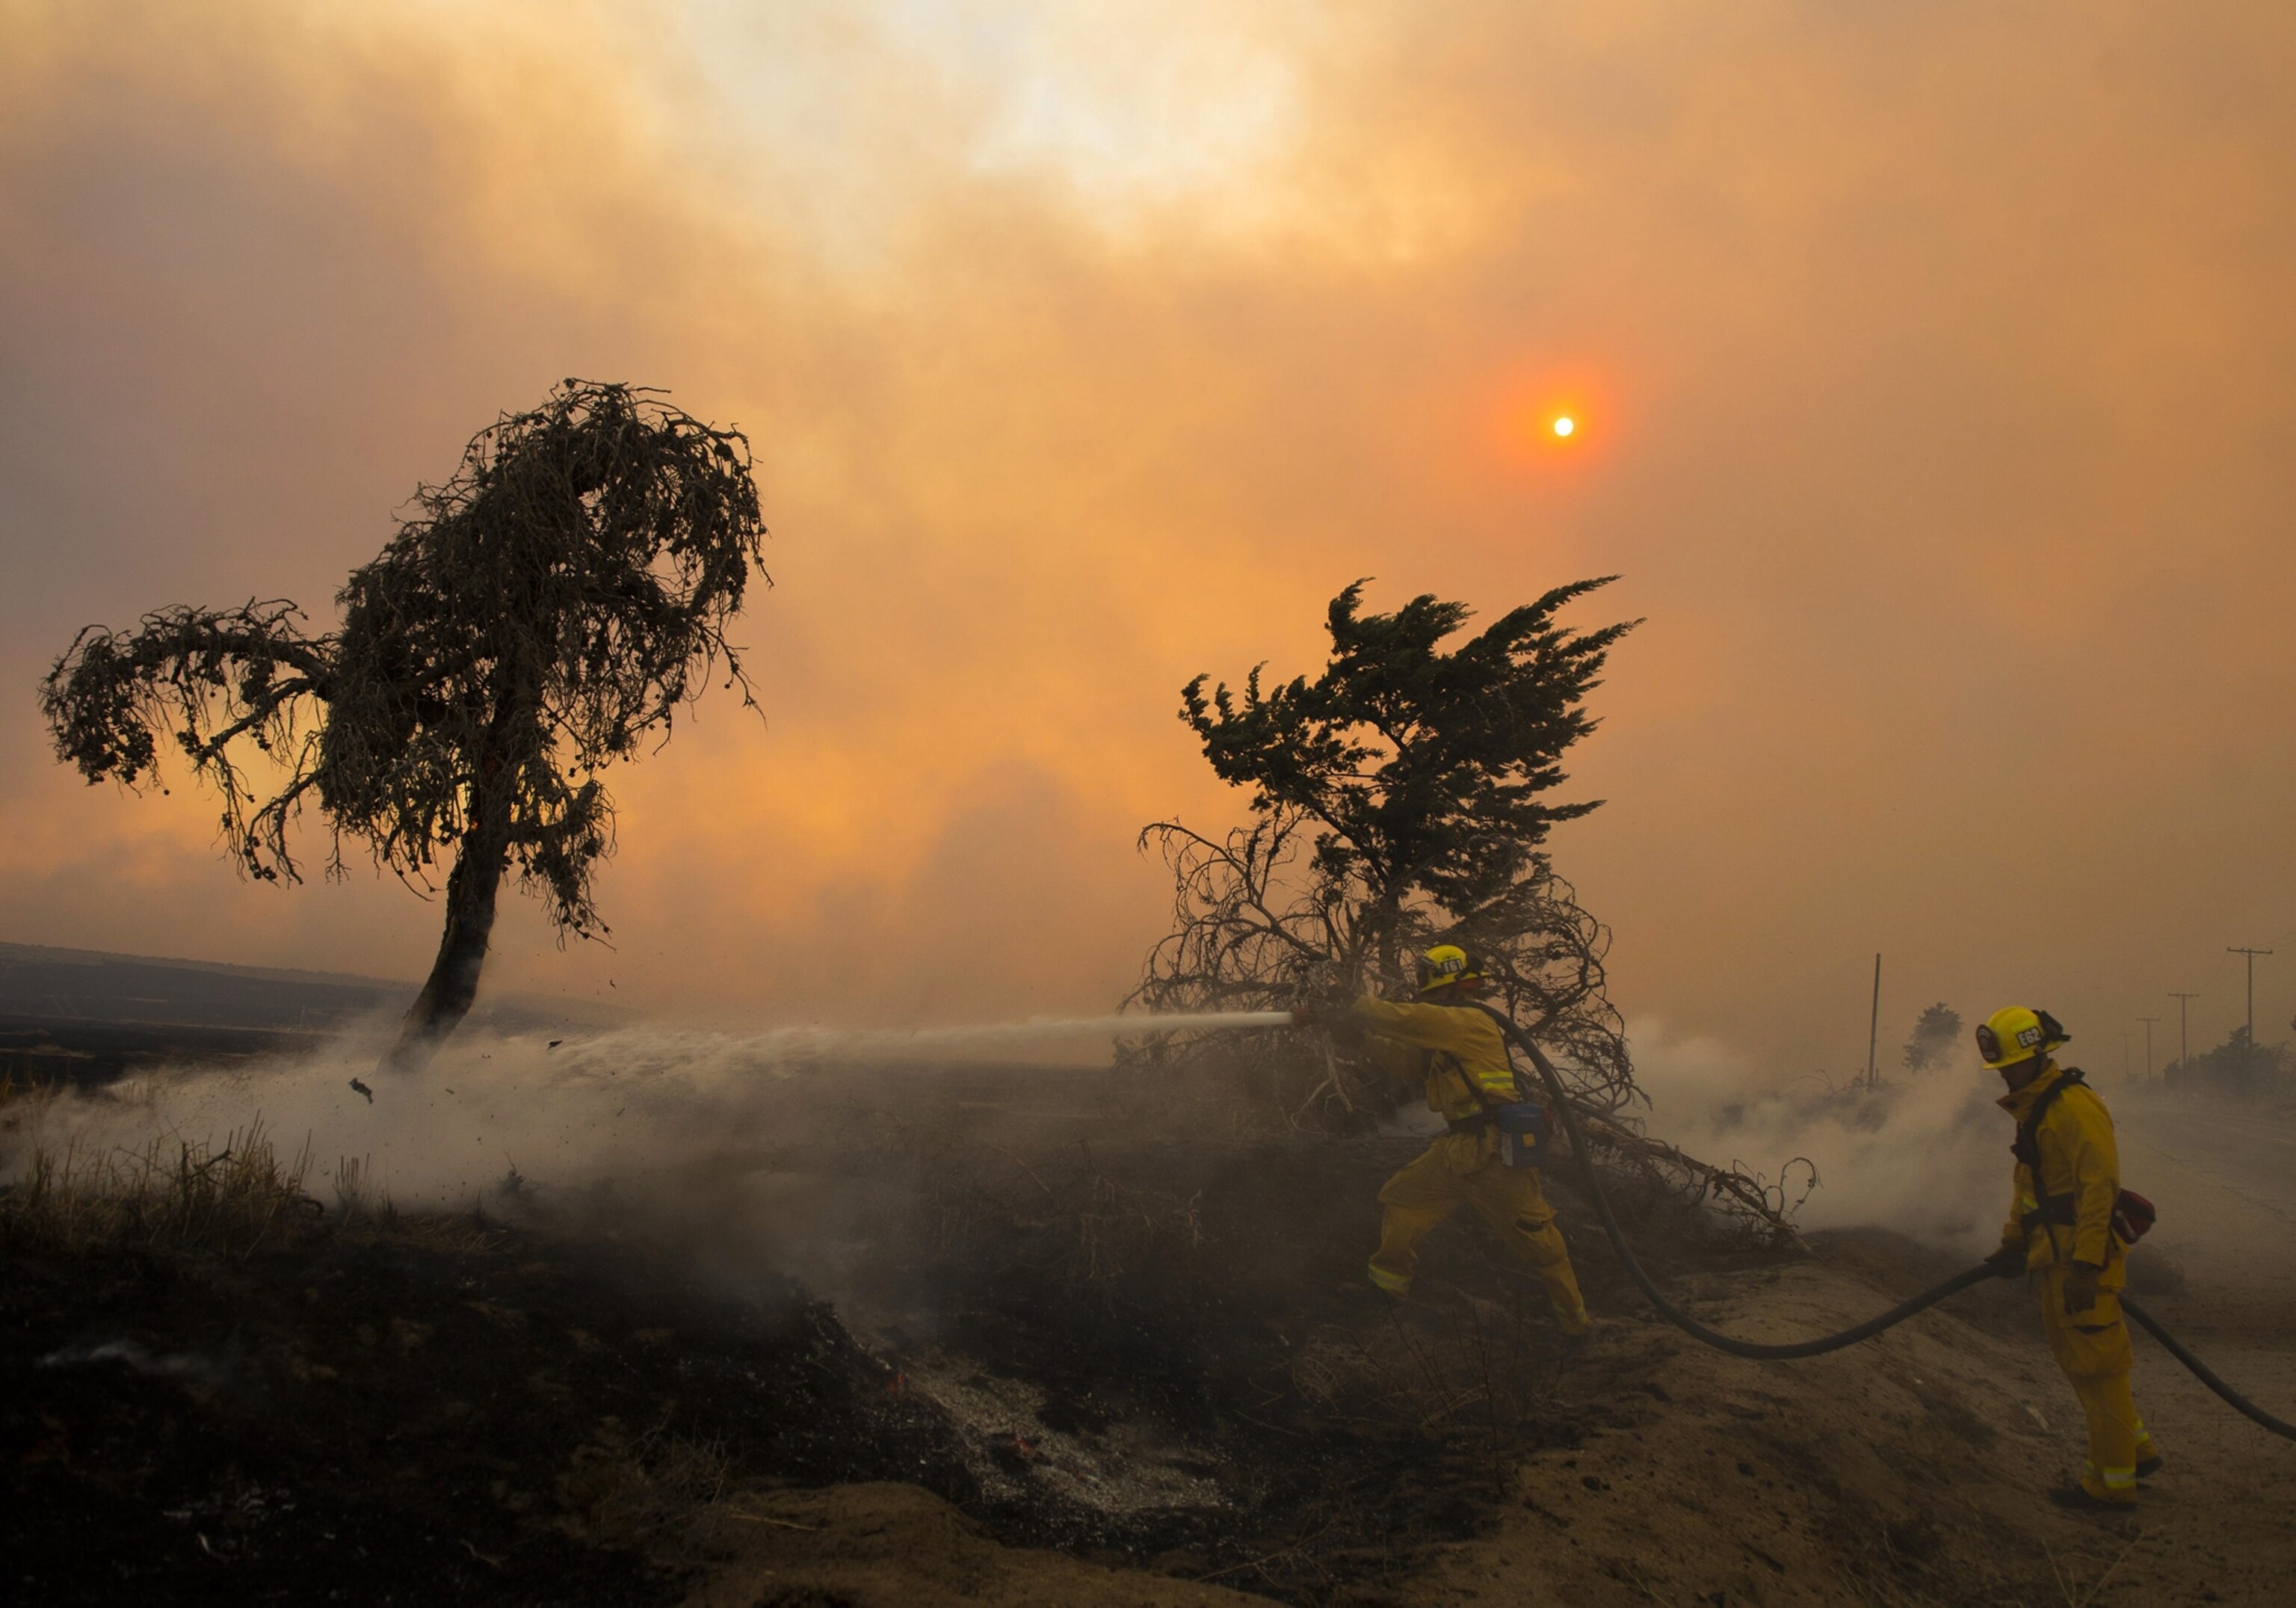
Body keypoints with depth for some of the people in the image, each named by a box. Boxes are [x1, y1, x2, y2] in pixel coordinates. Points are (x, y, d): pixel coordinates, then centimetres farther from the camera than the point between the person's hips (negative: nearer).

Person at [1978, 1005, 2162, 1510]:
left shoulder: (2074, 1106, -17)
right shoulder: (2031, 1108, 15)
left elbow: (2099, 1187, -22)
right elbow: (2027, 1184, 25)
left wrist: (2085, 1264, -25)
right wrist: (2013, 1243, 22)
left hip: (2083, 1258, -10)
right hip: (2056, 1258, 10)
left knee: (2096, 1365, -2)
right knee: (2076, 1358, 19)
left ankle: (2111, 1482, 7)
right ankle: (2137, 1447, 32)